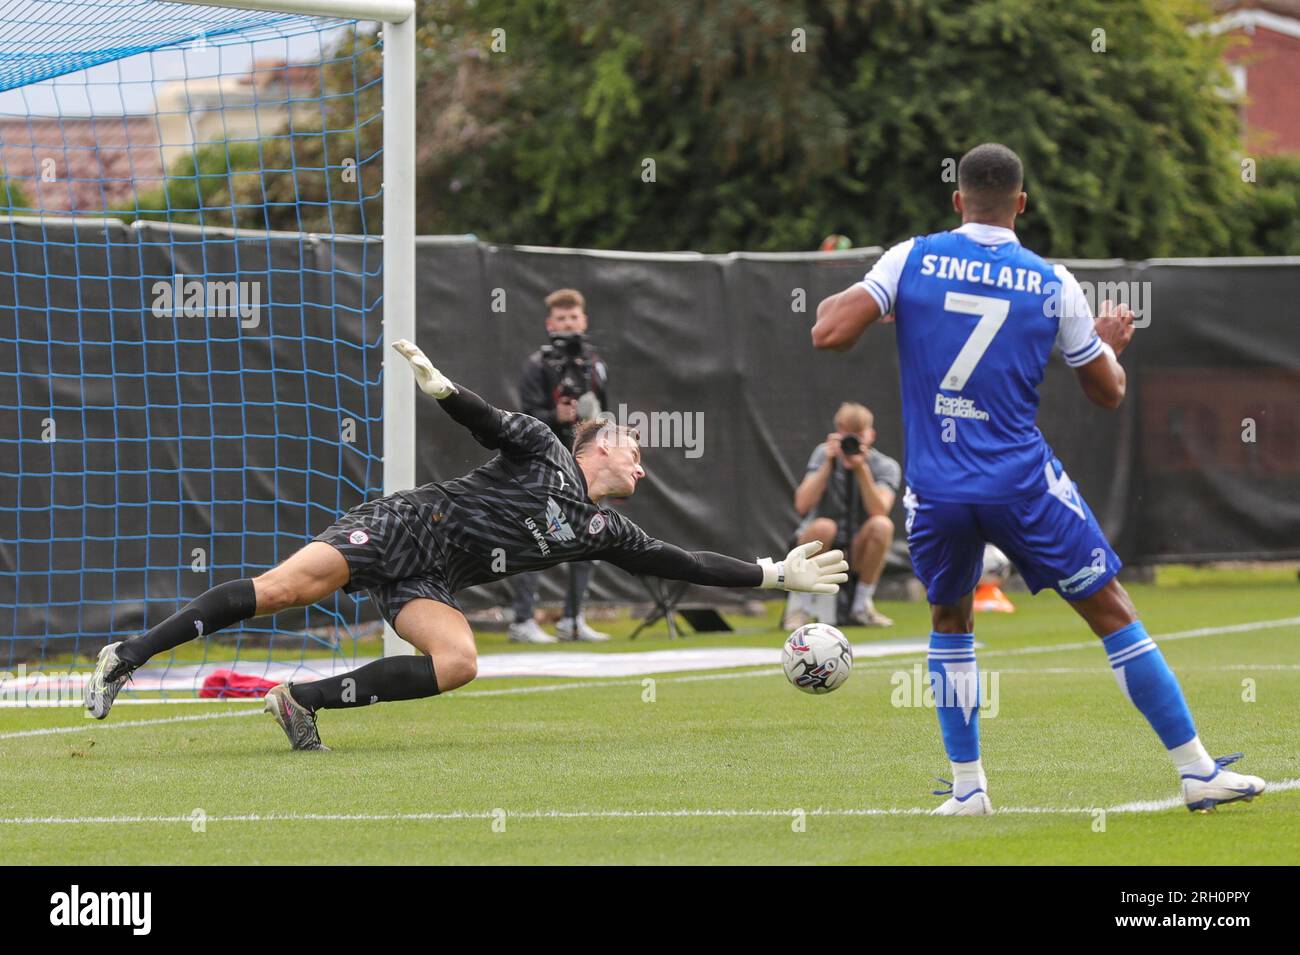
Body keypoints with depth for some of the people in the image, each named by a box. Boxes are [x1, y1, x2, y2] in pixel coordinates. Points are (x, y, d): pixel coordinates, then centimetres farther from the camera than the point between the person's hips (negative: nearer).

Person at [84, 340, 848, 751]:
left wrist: (775, 575, 17)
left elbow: (684, 564, 19)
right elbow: (489, 424, -10)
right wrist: (441, 386, -31)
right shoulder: (544, 451, 3)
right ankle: (130, 656, -23)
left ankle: (307, 700, -21)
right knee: (287, 588, -26)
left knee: (459, 663, -25)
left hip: (427, 588, 6)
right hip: (404, 528, -6)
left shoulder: (602, 532, 17)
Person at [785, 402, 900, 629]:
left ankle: (862, 607, -14)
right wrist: (828, 464, -23)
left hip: (858, 552, 1)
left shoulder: (886, 467, -4)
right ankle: (799, 605, -18)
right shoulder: (824, 454, -4)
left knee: (882, 525, -30)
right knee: (824, 526, -35)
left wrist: (862, 469, -30)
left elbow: (878, 512, -22)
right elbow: (802, 505, -16)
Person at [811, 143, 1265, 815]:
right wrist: (1110, 344, 30)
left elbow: (829, 333, -10)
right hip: (1023, 481, -1)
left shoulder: (912, 260, -1)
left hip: (935, 486, 1)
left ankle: (966, 787, 17)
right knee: (1111, 613, 7)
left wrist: (837, 302, 13)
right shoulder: (1052, 284, 0)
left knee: (950, 620, 24)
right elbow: (1108, 392, 9)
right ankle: (1197, 771, 8)